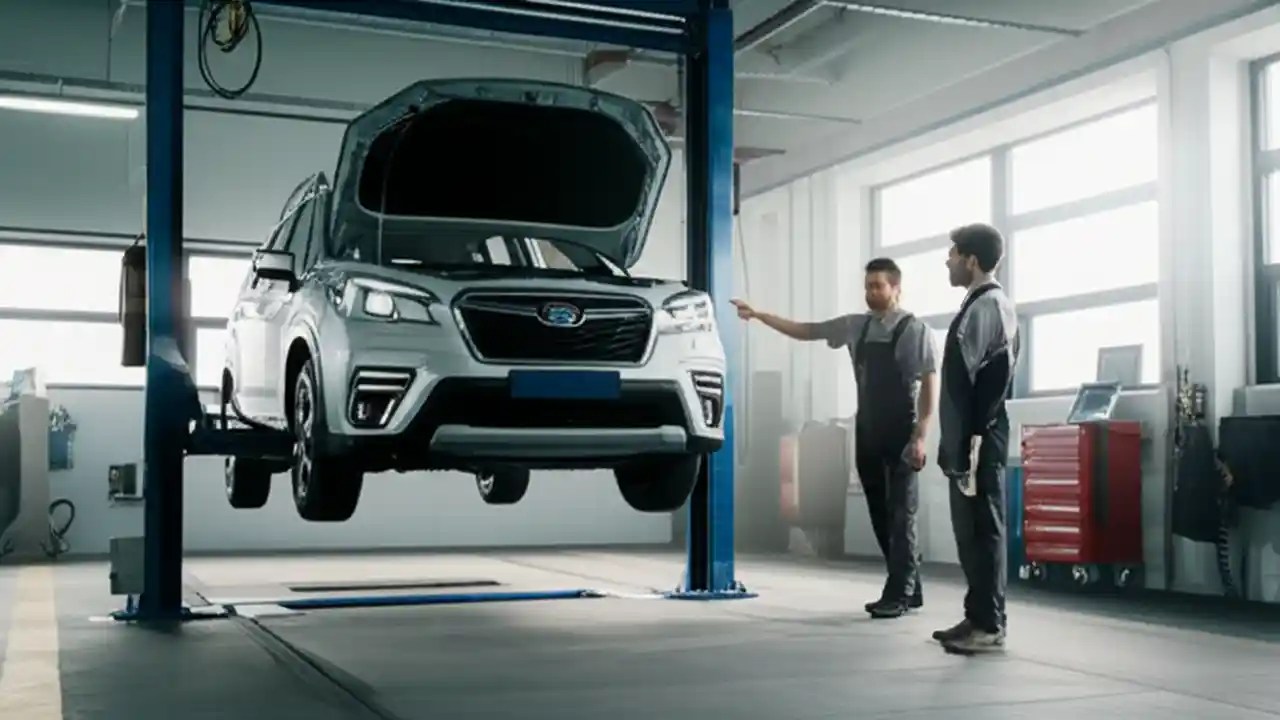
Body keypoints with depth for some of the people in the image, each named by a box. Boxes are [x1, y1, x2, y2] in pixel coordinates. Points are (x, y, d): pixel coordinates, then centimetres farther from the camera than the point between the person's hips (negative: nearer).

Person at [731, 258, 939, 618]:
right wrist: (759, 315, 6)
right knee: (880, 515, 10)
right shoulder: (856, 326, 9)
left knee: (901, 515, -2)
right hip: (867, 433, 6)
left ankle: (898, 595, 3)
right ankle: (909, 589, 21)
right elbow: (805, 331, 13)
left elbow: (929, 385, -10)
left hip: (901, 434, -6)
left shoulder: (916, 330, -7)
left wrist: (920, 436, -16)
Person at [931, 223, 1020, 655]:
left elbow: (977, 379, -19)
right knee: (972, 529, 13)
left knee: (982, 529, -4)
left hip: (977, 440, -10)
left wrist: (968, 442, -20)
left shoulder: (986, 306, -14)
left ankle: (989, 626, 2)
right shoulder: (984, 304, 17)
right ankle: (978, 618, 21)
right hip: (971, 437, 10)